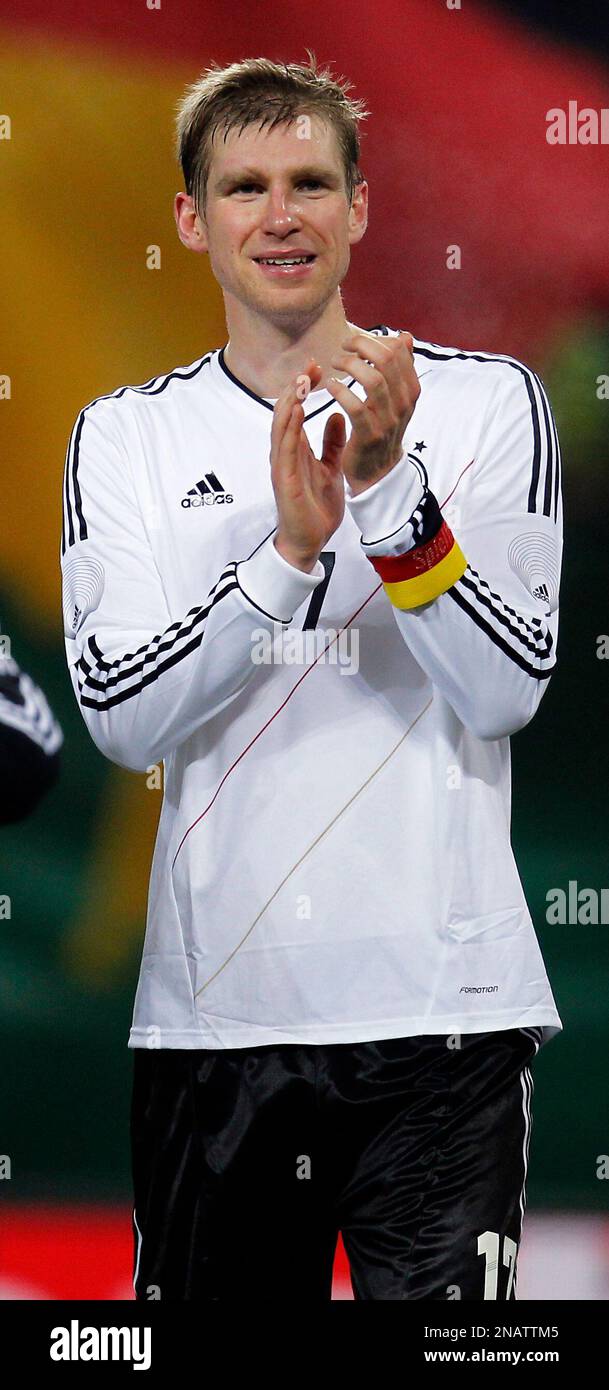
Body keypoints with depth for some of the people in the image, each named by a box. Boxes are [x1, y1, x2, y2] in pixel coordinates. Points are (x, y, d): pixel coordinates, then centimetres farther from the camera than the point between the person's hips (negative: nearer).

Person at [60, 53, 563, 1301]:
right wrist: (289, 550, -18)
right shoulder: (124, 437, 7)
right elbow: (119, 715, -5)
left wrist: (388, 487, -19)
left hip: (437, 1002, -2)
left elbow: (507, 688, -7)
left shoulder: (487, 402, 3)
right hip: (210, 1011, 2)